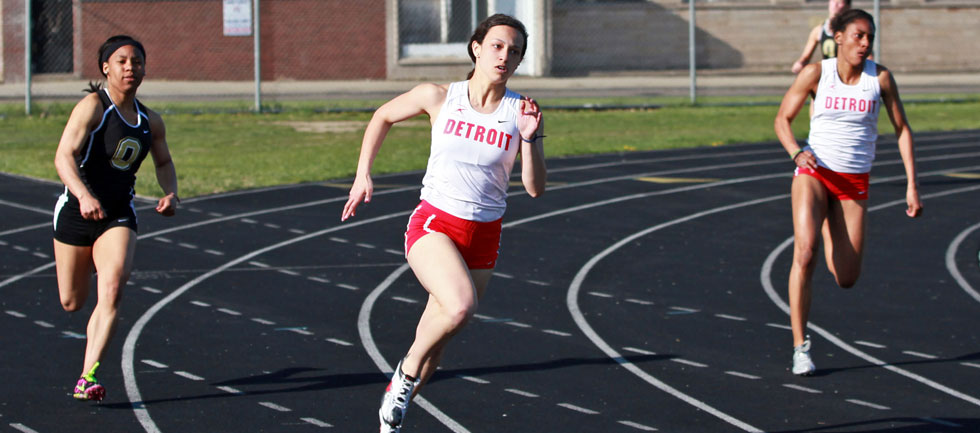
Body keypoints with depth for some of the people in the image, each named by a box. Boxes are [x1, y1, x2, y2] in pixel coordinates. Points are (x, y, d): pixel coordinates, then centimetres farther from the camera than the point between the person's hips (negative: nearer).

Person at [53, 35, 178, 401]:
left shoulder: (150, 122, 4)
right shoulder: (92, 107, -14)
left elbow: (164, 162, 22)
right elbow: (64, 157, -24)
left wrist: (170, 193, 1)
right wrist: (84, 195, -41)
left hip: (118, 216, 3)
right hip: (76, 213, -3)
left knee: (112, 290, -22)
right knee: (72, 302, 11)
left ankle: (88, 377, -22)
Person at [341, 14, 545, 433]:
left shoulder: (521, 112, -3)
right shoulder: (439, 98, -5)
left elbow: (535, 188, -7)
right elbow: (383, 116, 13)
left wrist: (529, 139, -22)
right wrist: (363, 174, 7)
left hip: (483, 238, 3)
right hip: (433, 225, -3)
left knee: (438, 331, 9)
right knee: (461, 306, -31)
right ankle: (408, 369, -4)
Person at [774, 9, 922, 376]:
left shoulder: (880, 77, -4)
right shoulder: (816, 74, -6)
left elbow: (902, 130, 2)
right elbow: (783, 118, 3)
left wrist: (912, 185, -4)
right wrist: (797, 153, -17)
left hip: (854, 182, 2)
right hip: (814, 172, -2)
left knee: (846, 279, 2)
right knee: (804, 253, -24)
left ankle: (829, 227, 39)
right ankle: (800, 347, -17)